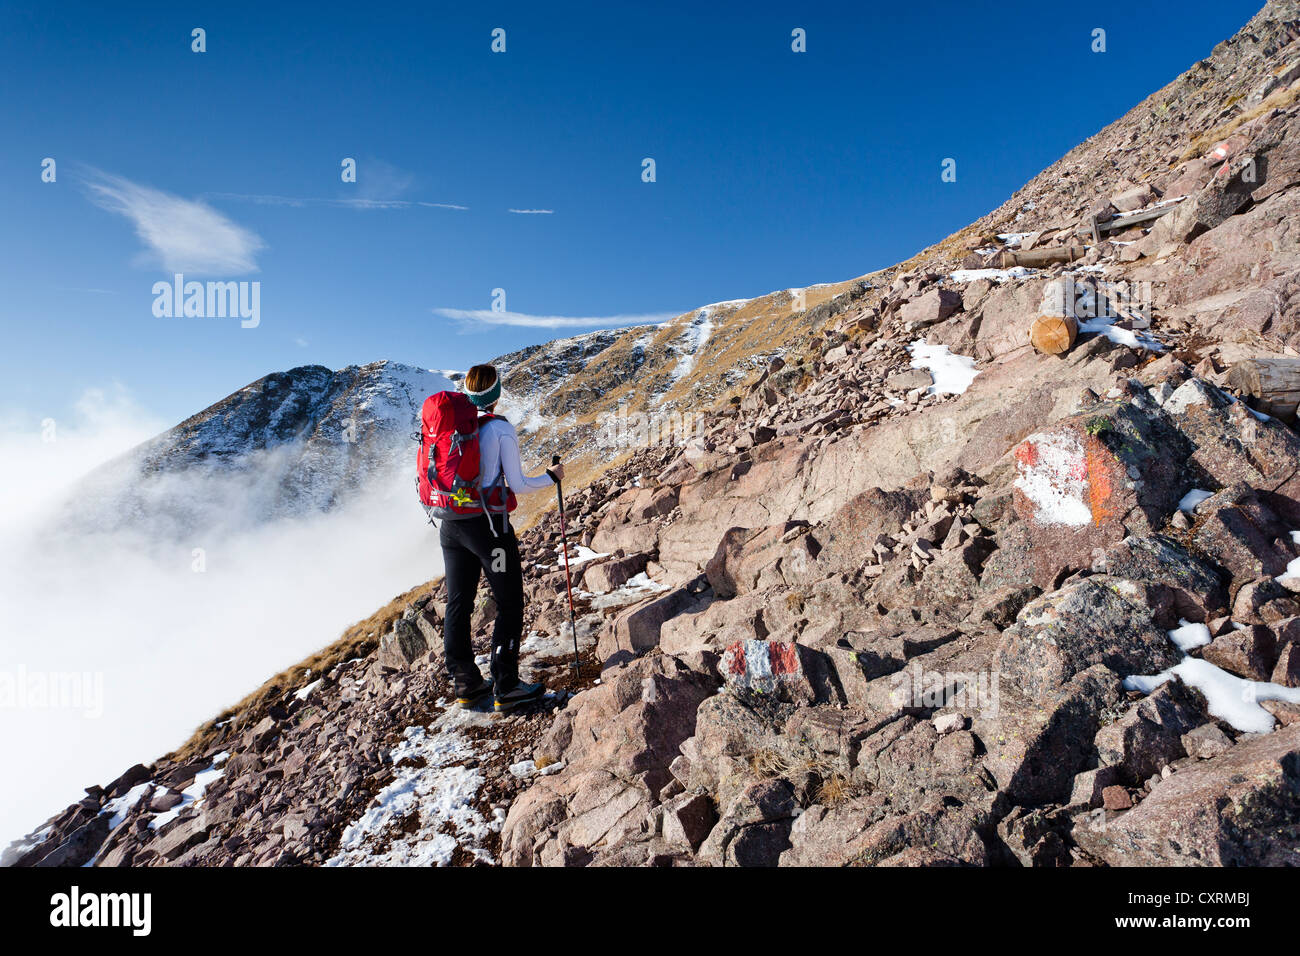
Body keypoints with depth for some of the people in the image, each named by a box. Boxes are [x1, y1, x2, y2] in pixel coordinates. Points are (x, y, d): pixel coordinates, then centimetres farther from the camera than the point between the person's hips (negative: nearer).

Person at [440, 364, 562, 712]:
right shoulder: (501, 429, -10)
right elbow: (517, 485, -10)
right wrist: (552, 477, 6)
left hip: (451, 524, 6)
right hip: (488, 524, -6)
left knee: (458, 605, 14)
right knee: (509, 604, 6)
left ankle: (465, 684, 24)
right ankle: (505, 688, 7)